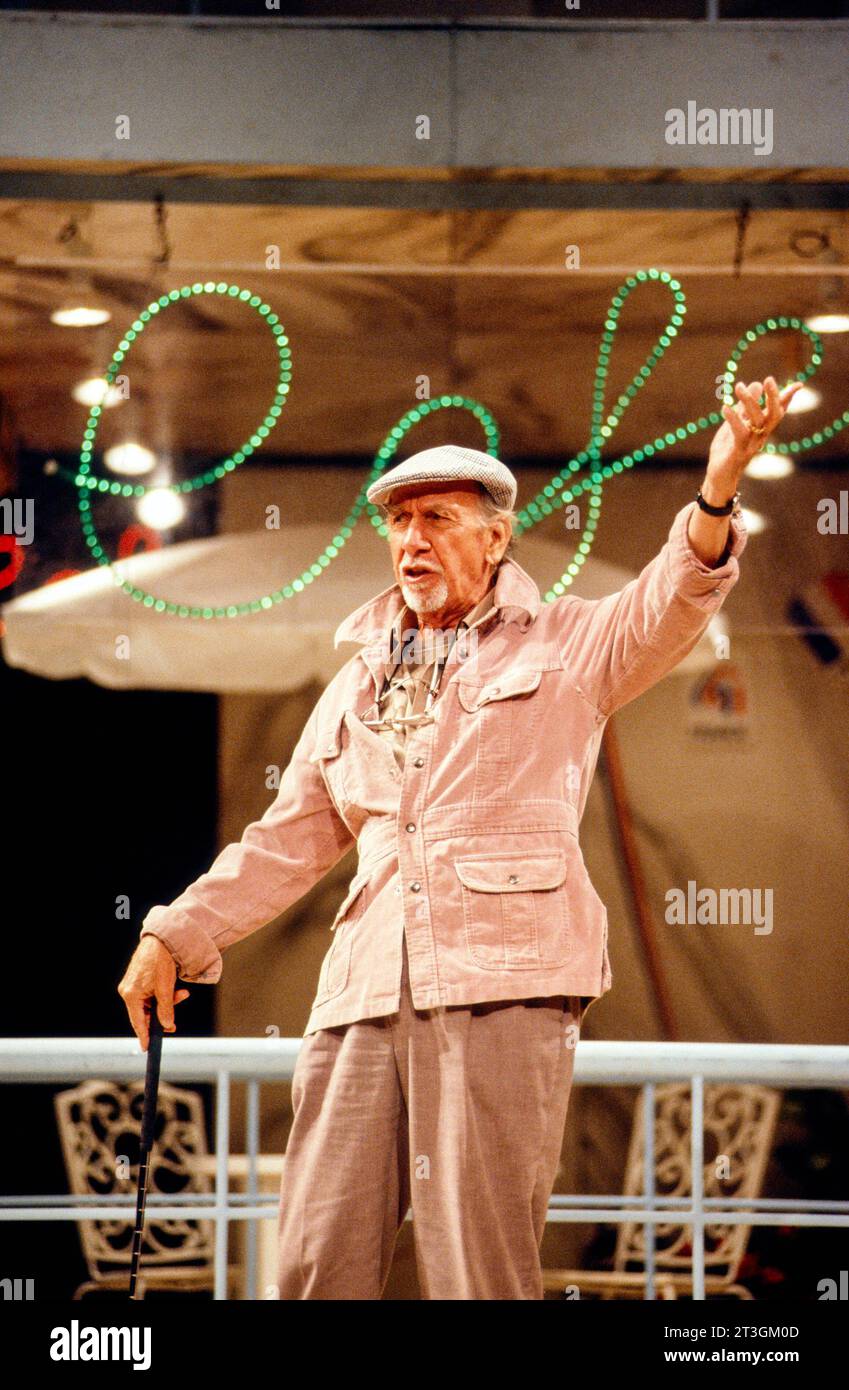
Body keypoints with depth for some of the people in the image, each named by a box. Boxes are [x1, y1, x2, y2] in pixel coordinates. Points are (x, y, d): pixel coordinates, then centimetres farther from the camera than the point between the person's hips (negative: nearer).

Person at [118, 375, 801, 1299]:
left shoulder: (561, 647, 11)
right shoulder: (357, 686, 25)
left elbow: (665, 610, -8)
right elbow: (289, 839, 26)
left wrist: (716, 491, -26)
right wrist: (174, 935, 16)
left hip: (504, 984, -4)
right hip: (367, 989, 5)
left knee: (480, 1268, -7)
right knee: (318, 1261, -1)